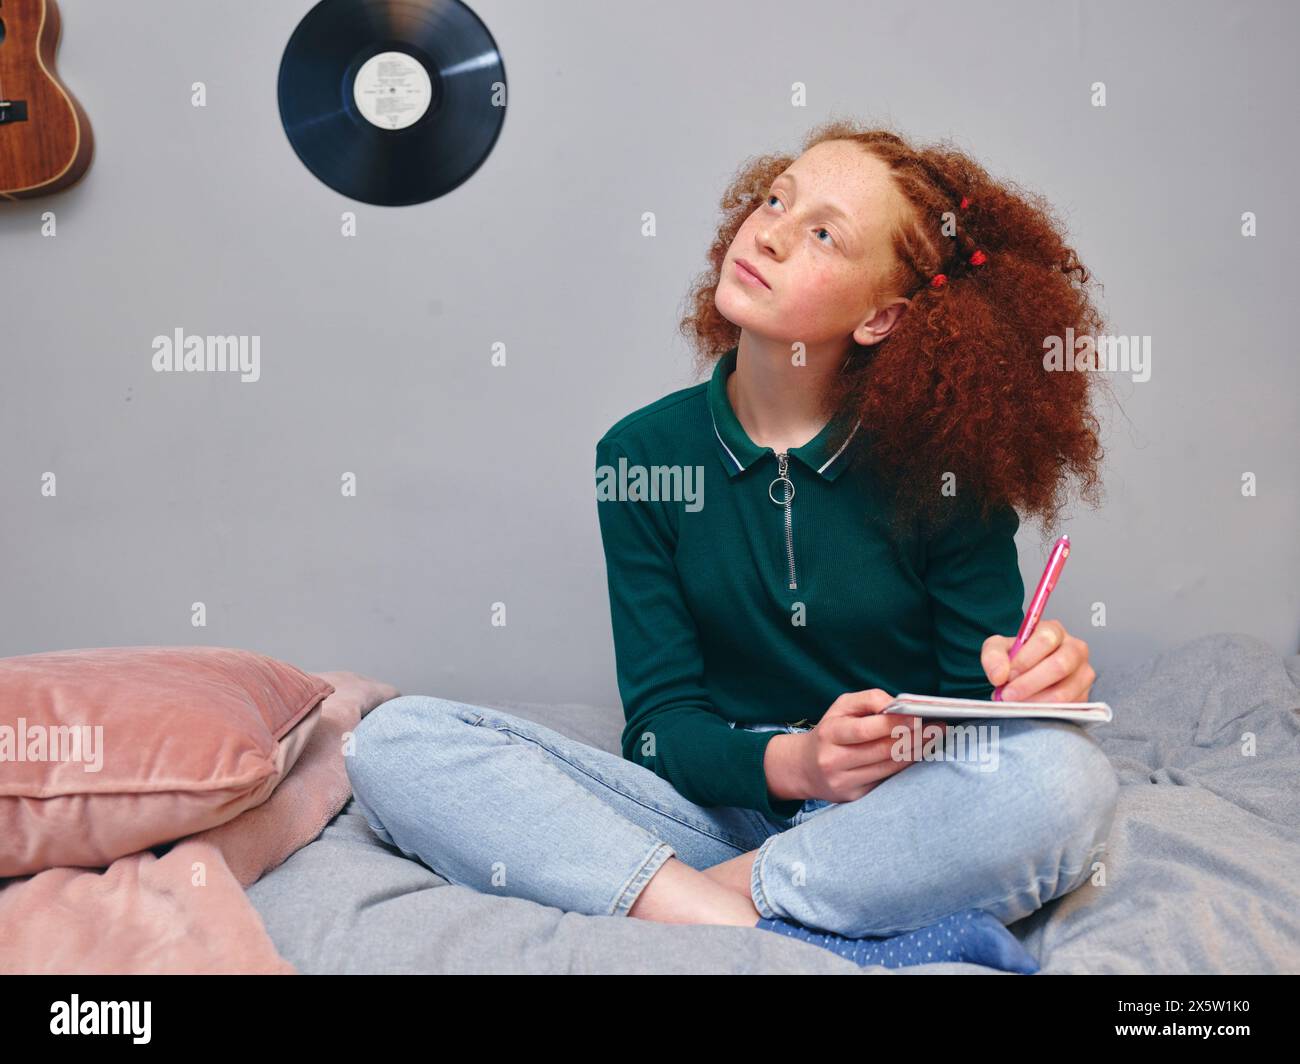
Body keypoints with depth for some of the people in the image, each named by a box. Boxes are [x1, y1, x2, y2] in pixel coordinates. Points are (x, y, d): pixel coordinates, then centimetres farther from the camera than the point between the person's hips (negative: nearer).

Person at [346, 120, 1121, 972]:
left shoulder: (941, 462, -2)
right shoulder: (643, 453, 1)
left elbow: (977, 712, 3)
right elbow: (664, 721, -3)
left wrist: (1036, 681, -22)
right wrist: (791, 763, -24)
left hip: (900, 826, 0)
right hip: (714, 814, 1)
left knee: (1067, 778, -32)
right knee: (396, 742, -16)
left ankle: (712, 898, -20)